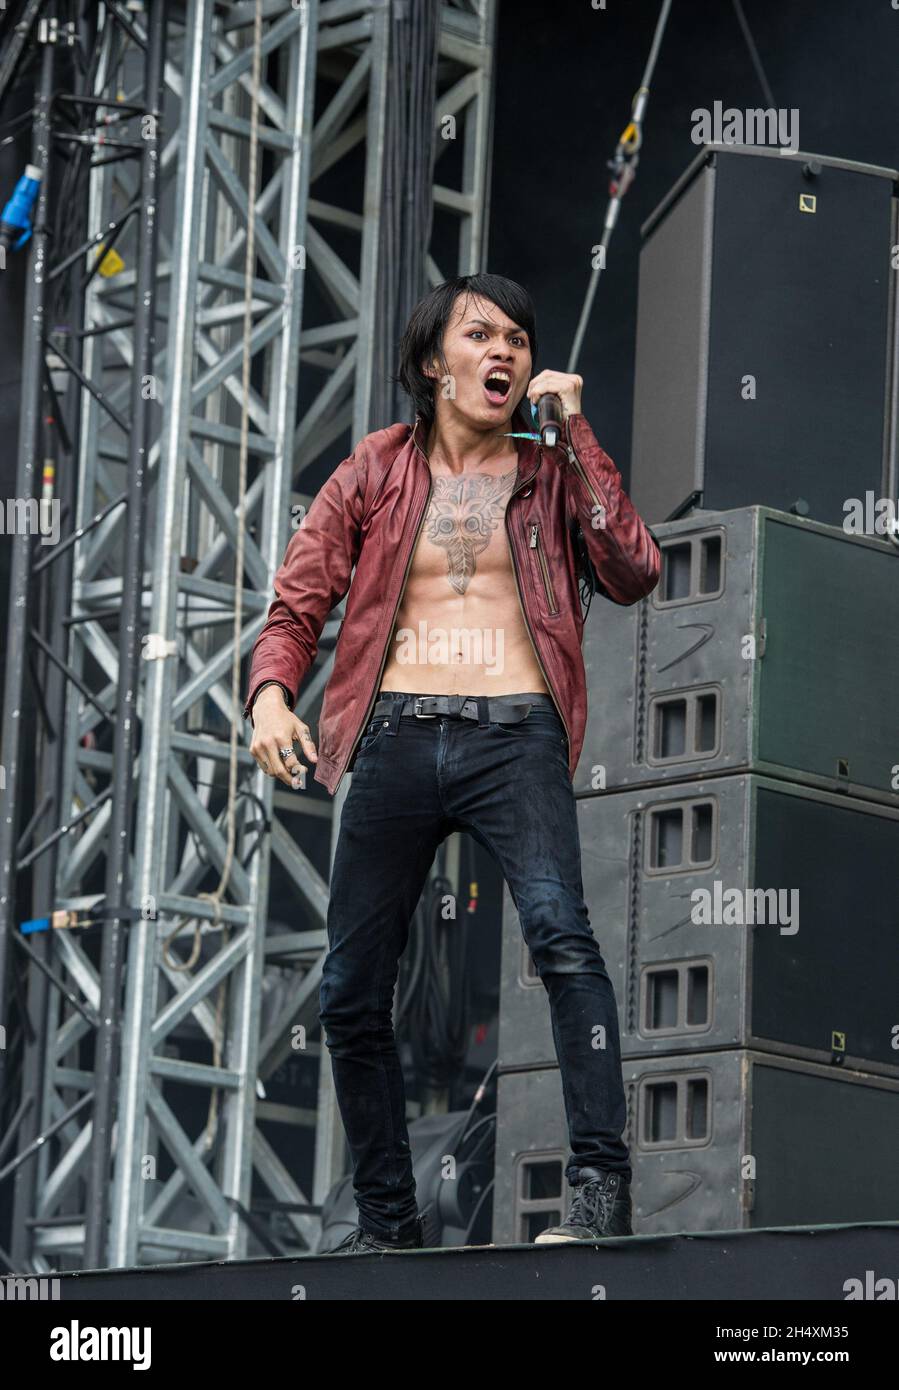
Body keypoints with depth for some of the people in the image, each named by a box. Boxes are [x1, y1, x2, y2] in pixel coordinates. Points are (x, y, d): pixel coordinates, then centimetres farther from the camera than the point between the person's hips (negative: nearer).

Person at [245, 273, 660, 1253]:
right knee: (350, 993, 3)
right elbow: (296, 602, 10)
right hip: (397, 735, 2)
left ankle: (601, 1186, -30)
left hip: (515, 735, -2)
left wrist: (574, 437, -5)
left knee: (560, 933, -27)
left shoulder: (551, 469, 11)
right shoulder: (379, 471, 12)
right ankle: (386, 1218, 17)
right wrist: (271, 694, -10)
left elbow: (632, 575, -4)